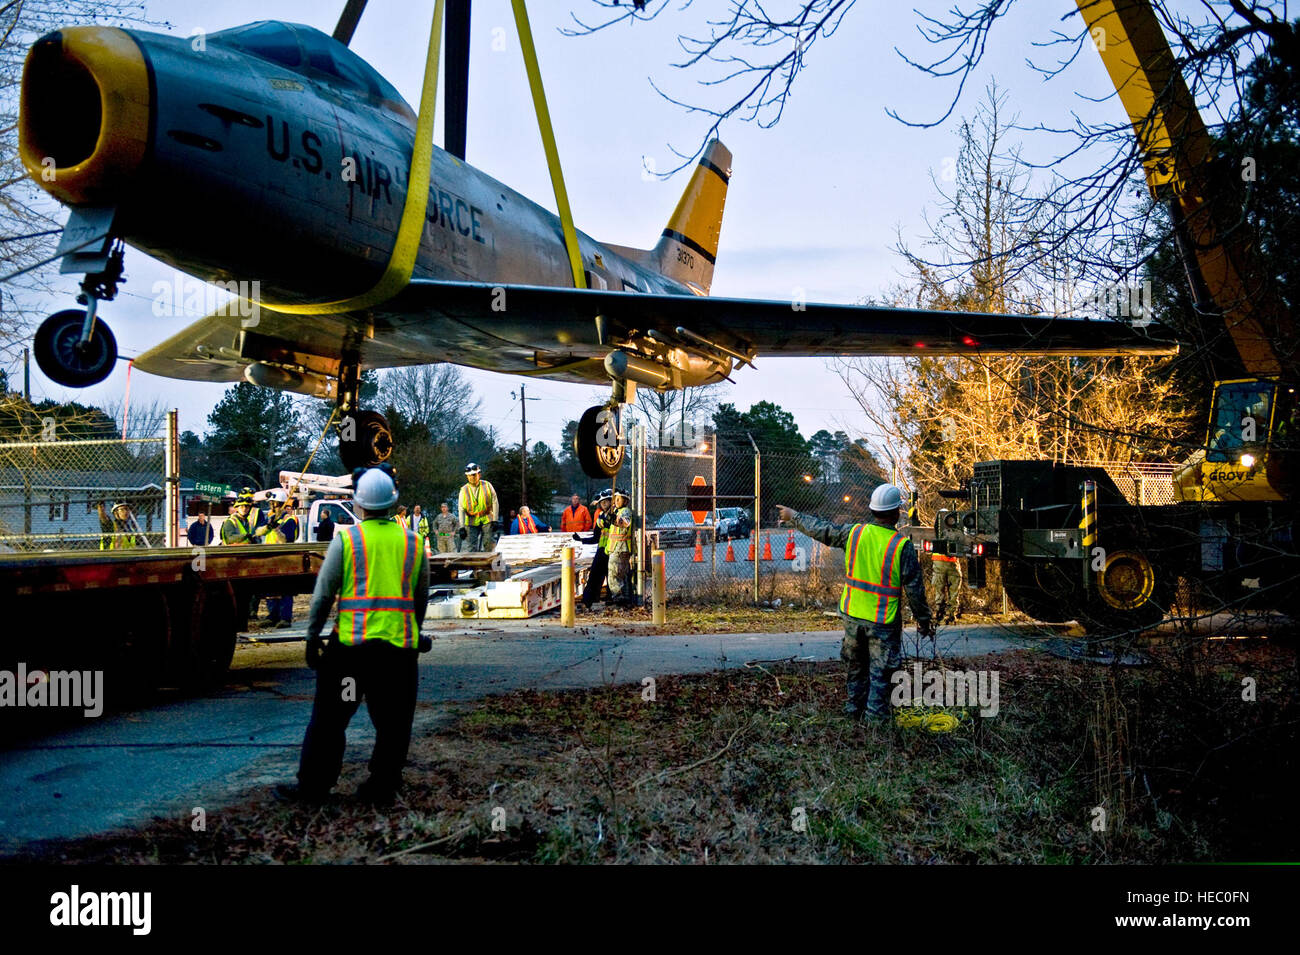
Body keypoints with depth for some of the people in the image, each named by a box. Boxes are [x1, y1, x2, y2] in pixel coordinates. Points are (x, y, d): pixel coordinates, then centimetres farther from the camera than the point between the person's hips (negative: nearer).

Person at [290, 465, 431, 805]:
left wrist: (312, 637, 6)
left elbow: (323, 593, -1)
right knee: (392, 722, 11)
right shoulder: (413, 543, 8)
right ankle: (382, 788, 15)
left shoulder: (346, 539, -1)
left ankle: (313, 786, 12)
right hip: (400, 645, 2)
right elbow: (421, 598, 15)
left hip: (352, 643, -2)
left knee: (329, 717, 7)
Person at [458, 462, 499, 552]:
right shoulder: (464, 490, 0)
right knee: (470, 548, -7)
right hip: (471, 522, 1)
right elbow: (461, 509, -1)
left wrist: (495, 520, -8)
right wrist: (462, 527, -8)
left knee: (488, 544, -6)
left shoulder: (487, 485, -1)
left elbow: (495, 502, 0)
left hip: (487, 521, 0)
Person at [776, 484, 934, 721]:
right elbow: (914, 587, -11)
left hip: (852, 614, 4)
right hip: (884, 621, -4)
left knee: (857, 667, 21)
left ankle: (854, 711, 32)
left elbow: (820, 530, 7)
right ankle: (874, 717, 5)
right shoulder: (902, 545, -15)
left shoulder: (854, 533, -6)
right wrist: (923, 619, 1)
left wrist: (793, 517, 23)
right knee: (879, 674, 4)